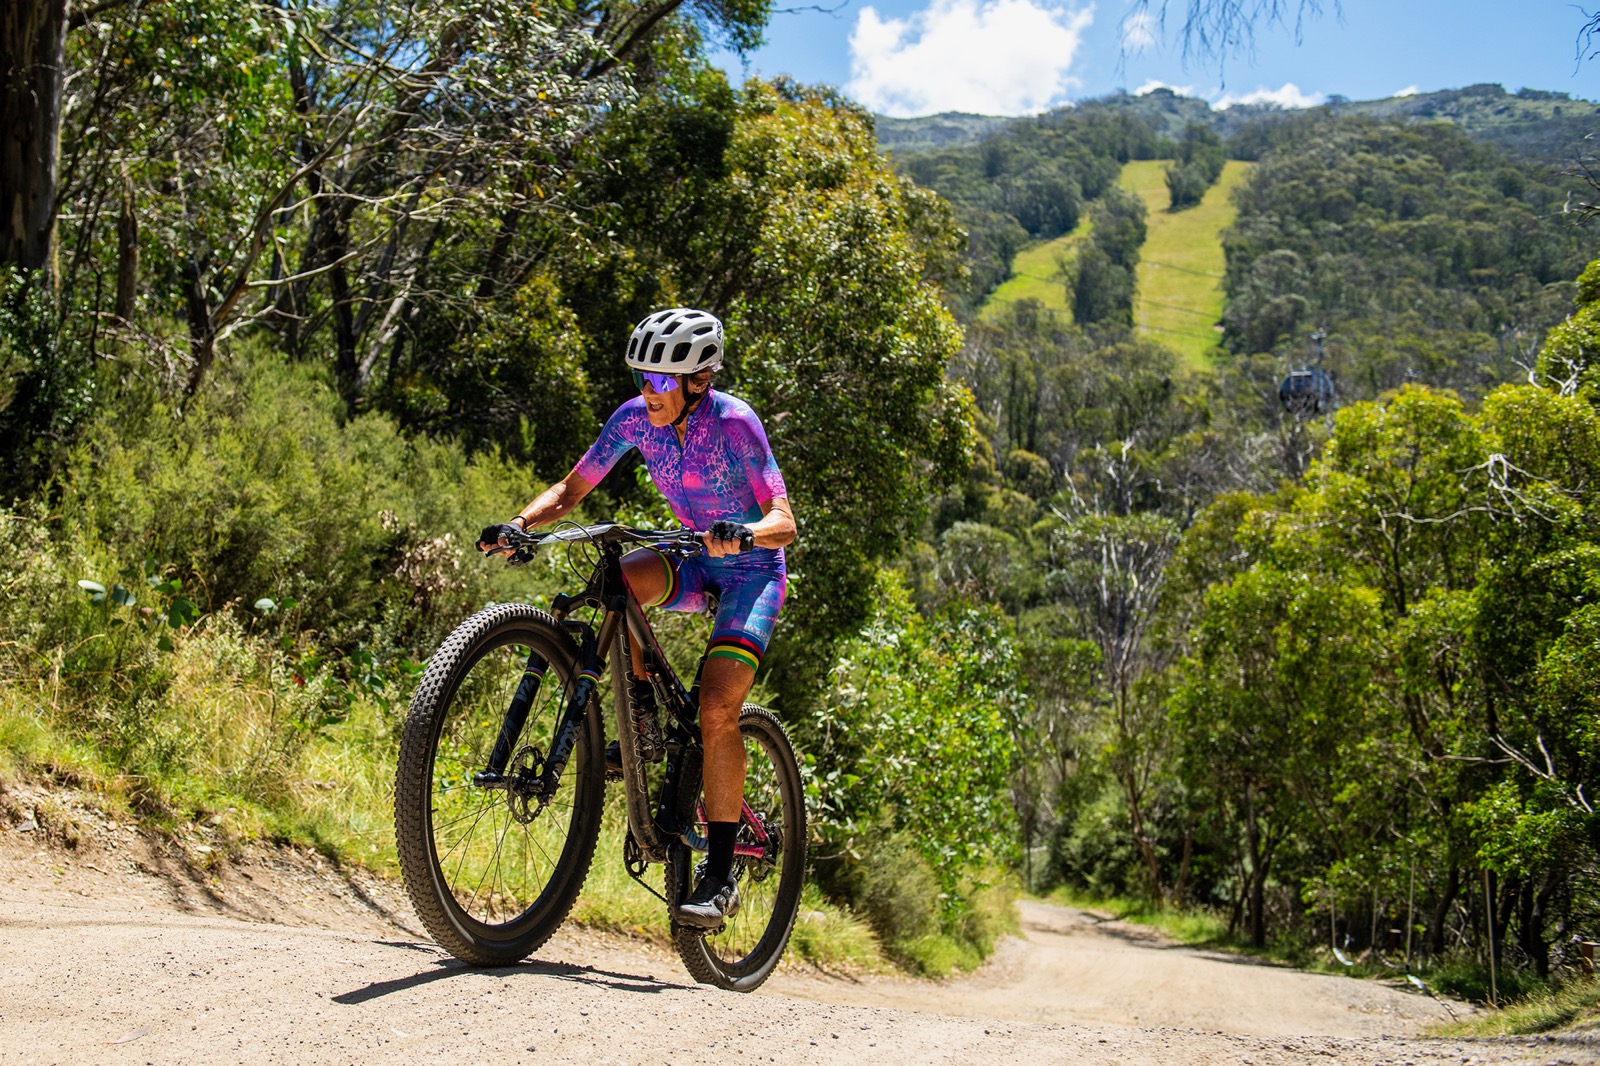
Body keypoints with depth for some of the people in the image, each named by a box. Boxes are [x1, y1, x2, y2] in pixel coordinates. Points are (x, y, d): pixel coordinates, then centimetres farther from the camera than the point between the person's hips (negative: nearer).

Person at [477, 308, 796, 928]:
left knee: (716, 709, -21)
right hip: (697, 563, 5)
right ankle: (643, 725, -10)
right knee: (622, 578, -30)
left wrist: (743, 536, -49)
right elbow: (571, 488, -4)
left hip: (752, 570, -5)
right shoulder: (636, 417, -9)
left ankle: (721, 875, -12)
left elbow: (783, 522, -27)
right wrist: (521, 524, -23)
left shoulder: (733, 422, -23)